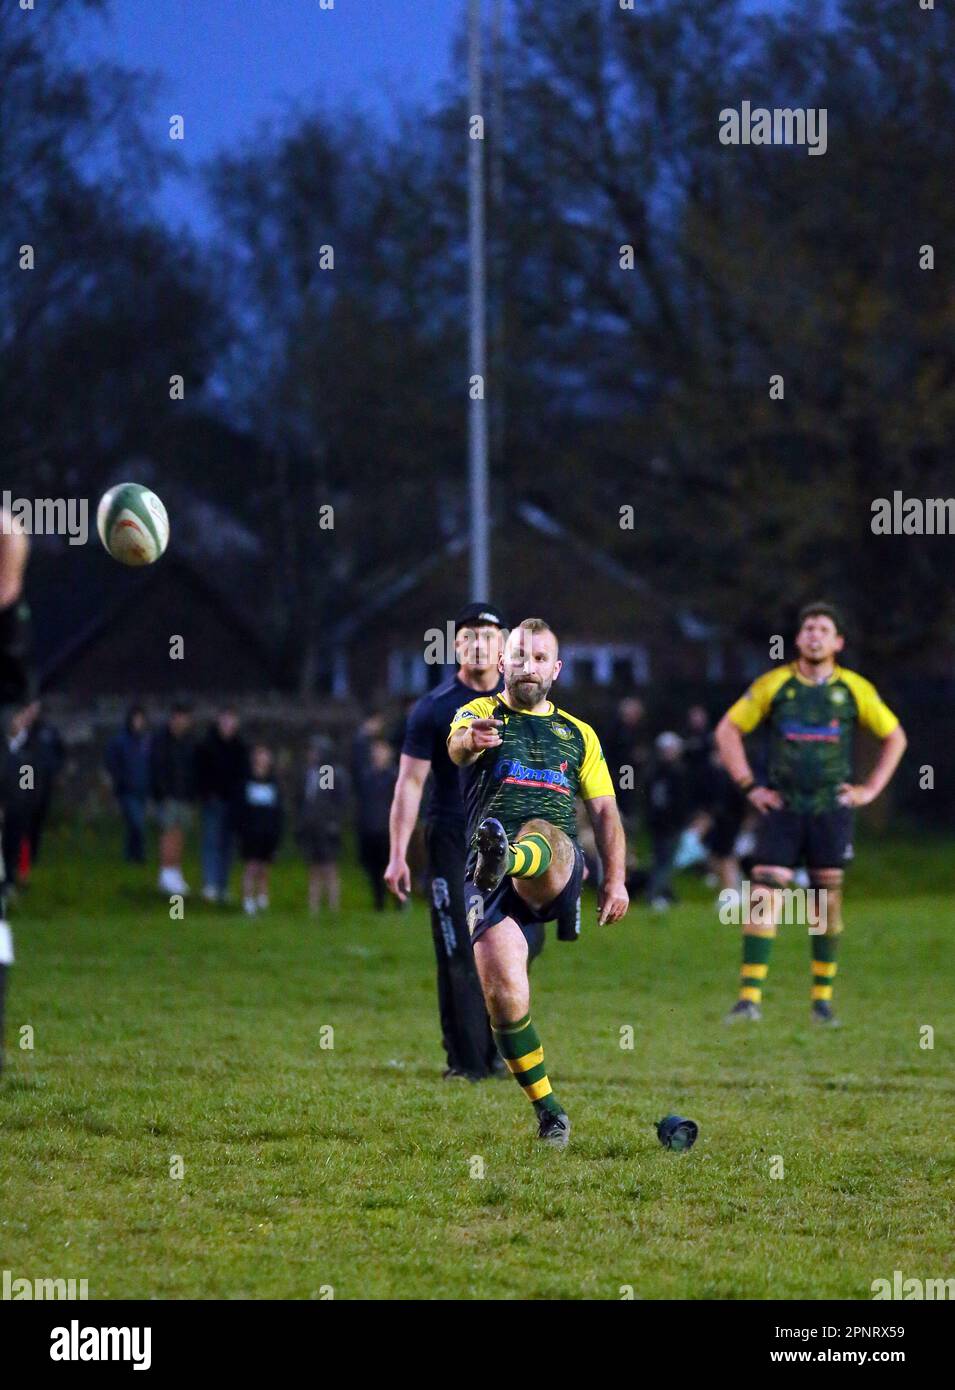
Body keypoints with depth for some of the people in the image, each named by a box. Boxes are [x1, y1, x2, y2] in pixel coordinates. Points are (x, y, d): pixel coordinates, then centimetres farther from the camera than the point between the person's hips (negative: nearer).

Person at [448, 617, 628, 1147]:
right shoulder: (482, 713, 14)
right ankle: (548, 1111, -4)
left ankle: (505, 859, -71)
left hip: (558, 869, 0)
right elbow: (457, 745, -11)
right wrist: (472, 740, -37)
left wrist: (615, 879, 5)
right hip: (488, 879, 0)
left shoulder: (578, 734, 24)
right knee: (504, 993, -16)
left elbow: (604, 811, 21)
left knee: (543, 832, -36)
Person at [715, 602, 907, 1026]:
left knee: (828, 901, 3)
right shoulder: (773, 685, 1)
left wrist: (870, 789, 7)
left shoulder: (854, 689, 3)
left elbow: (895, 738, 15)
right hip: (782, 808, -1)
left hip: (832, 809, 1)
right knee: (763, 897, -11)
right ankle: (750, 996, -14)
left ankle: (823, 996, 16)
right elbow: (727, 730, 9)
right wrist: (749, 786, 2)